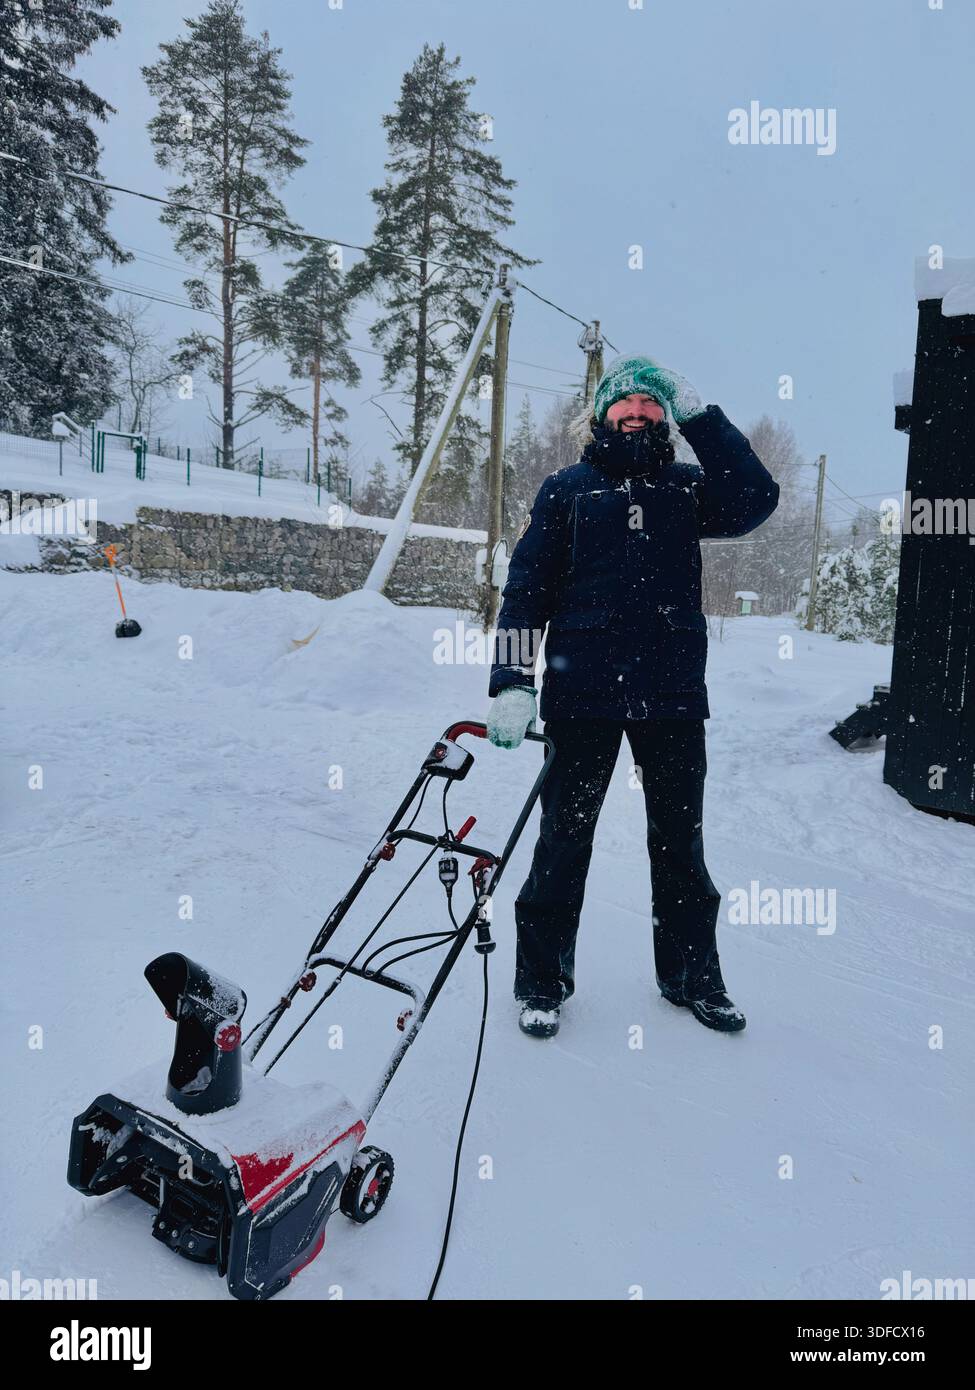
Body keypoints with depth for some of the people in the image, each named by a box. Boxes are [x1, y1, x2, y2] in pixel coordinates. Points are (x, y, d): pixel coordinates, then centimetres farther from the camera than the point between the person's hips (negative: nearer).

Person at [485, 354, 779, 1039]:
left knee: (681, 841, 13)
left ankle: (693, 976, 30)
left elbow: (756, 500, -7)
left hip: (674, 694, 2)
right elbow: (527, 585, 2)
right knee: (565, 838, 5)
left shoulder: (686, 486, 13)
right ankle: (543, 980, 21)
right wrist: (511, 683, -8)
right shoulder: (568, 487, 8)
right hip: (583, 693, -2)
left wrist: (699, 412, -5)